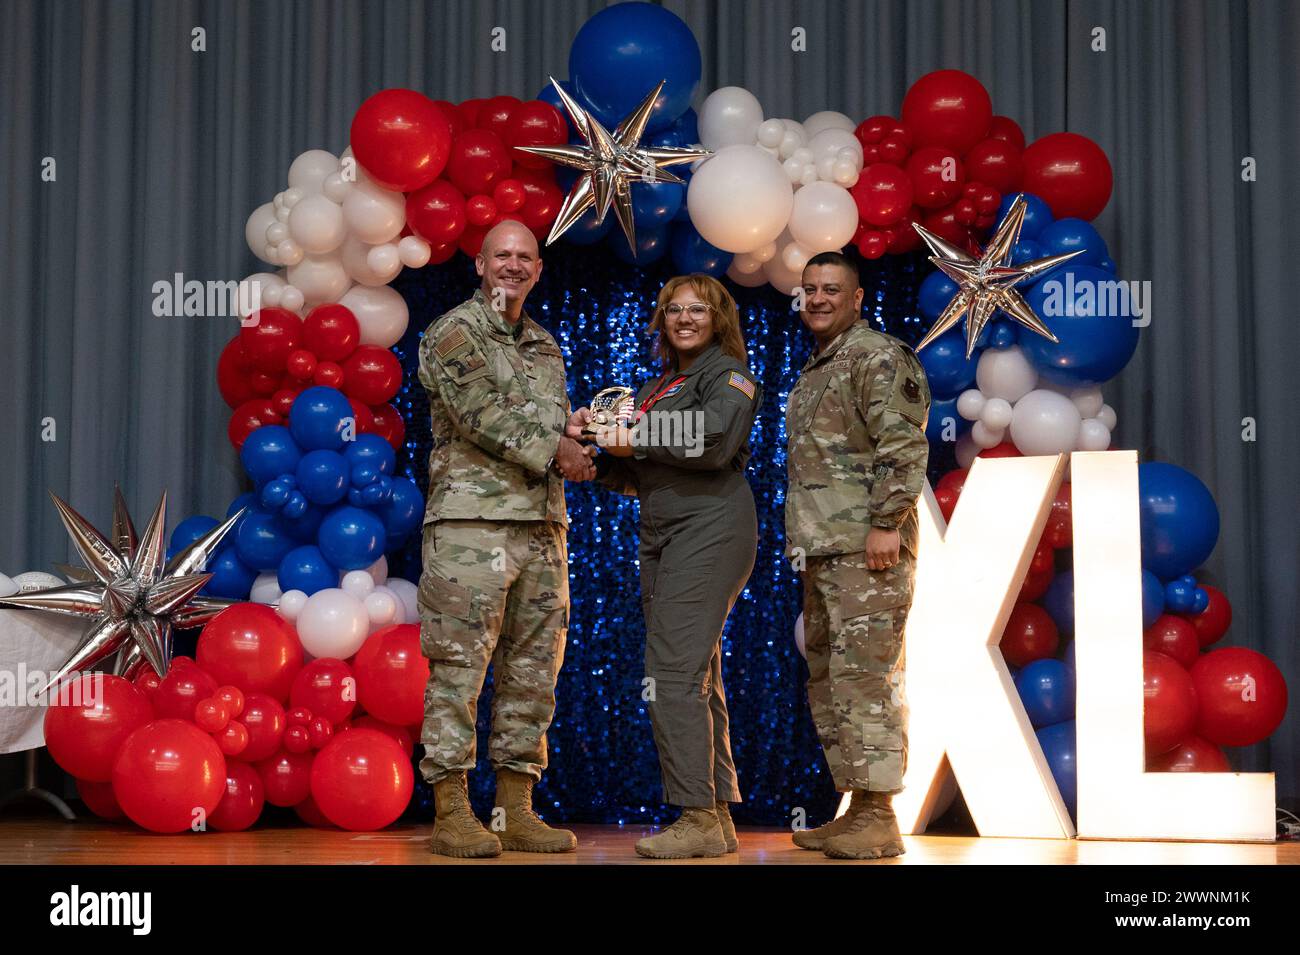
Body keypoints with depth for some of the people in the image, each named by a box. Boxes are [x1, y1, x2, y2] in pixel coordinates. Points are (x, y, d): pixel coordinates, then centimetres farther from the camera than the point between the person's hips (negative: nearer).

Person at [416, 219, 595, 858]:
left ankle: (516, 810, 13)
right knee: (459, 667, -6)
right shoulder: (454, 332, 0)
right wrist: (551, 449, -9)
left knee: (533, 672, 7)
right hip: (472, 521, -7)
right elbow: (480, 411, -12)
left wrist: (570, 435, -1)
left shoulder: (545, 349, 22)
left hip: (542, 526, 7)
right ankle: (452, 812, -2)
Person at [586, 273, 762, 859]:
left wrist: (636, 439, -9)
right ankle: (719, 819, 11)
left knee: (675, 671, -16)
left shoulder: (728, 373, 0)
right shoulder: (655, 388, 24)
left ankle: (698, 819, -15)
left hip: (709, 529, -9)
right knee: (697, 678, 8)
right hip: (661, 536, 9)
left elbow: (715, 442, -17)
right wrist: (597, 443, 5)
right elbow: (635, 476, 23)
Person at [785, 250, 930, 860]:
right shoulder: (813, 373, 23)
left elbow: (905, 447, -16)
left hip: (866, 551, -10)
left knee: (864, 675, -12)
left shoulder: (879, 358, -7)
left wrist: (886, 524, -22)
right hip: (820, 553, 10)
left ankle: (877, 820, -9)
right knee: (827, 680, 11)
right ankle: (855, 810, 18)